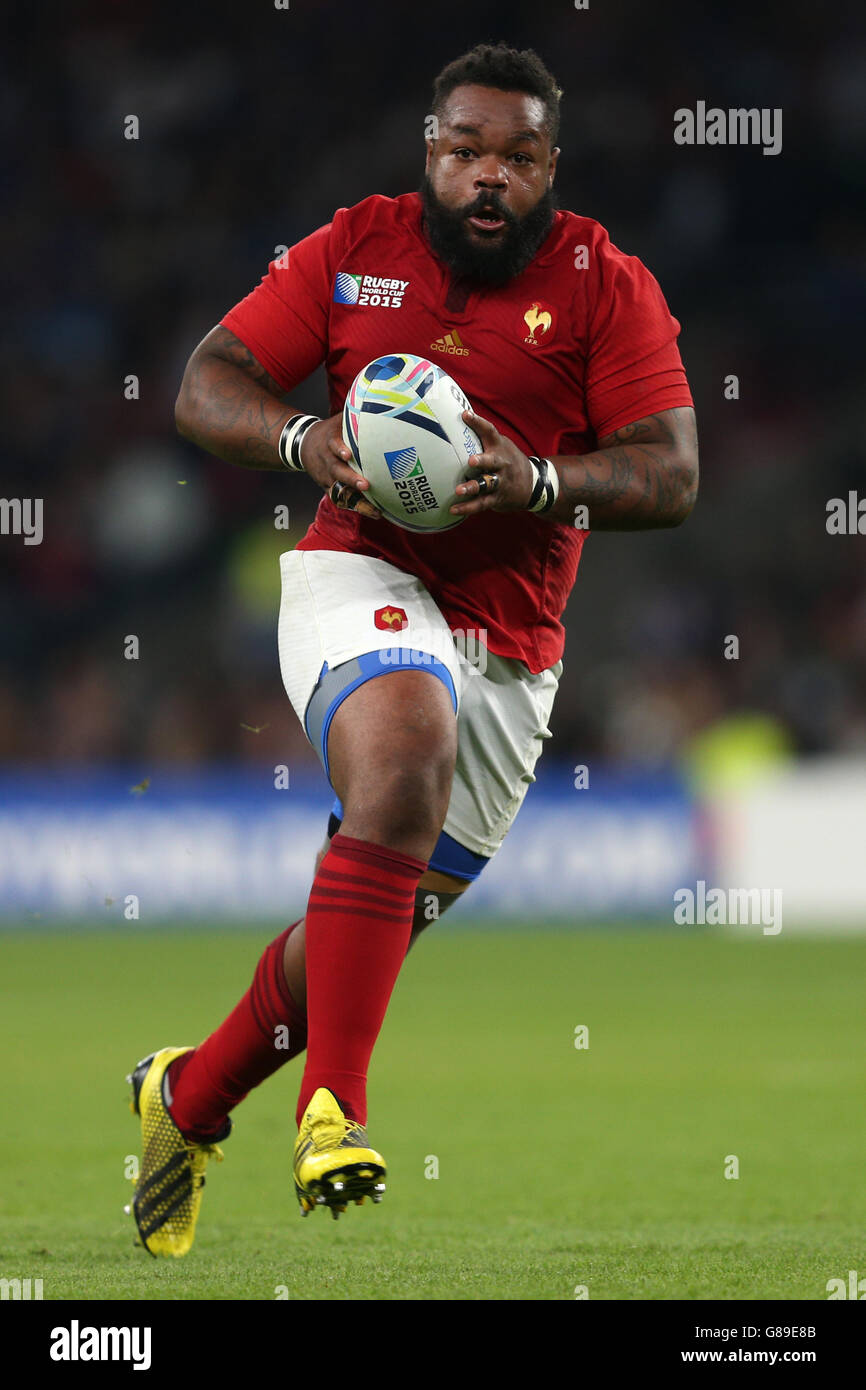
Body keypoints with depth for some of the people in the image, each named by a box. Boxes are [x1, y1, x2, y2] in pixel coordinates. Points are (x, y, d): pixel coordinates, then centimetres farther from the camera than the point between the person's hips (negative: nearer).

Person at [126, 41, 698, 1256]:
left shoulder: (606, 287, 1)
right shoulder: (355, 250, 3)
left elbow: (671, 475, -6)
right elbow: (206, 386, 2)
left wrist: (540, 482, -25)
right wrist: (302, 440, -19)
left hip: (510, 645, 2)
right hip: (363, 578, -2)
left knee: (359, 935, 9)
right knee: (408, 738, -36)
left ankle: (191, 1098, 38)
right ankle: (333, 1101, -37)